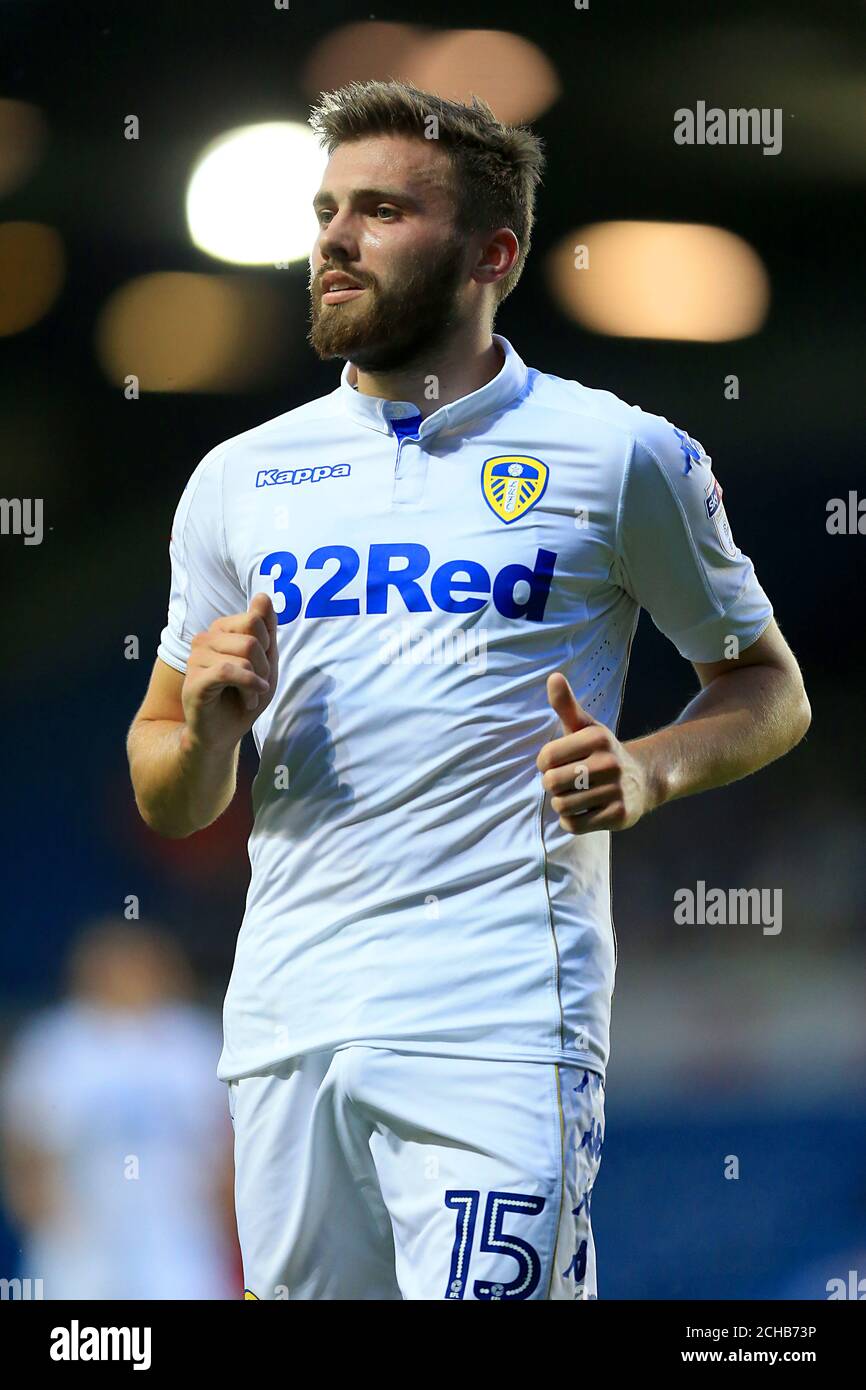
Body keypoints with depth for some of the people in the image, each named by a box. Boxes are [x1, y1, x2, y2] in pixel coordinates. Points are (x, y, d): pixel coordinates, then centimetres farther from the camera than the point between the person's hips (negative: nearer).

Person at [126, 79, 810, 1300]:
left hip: (497, 1025, -4)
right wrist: (211, 728, -4)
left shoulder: (624, 457, 4)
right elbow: (167, 806, 18)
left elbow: (769, 689, 13)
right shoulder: (240, 478, 14)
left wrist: (650, 771, -7)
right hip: (284, 1017, 4)